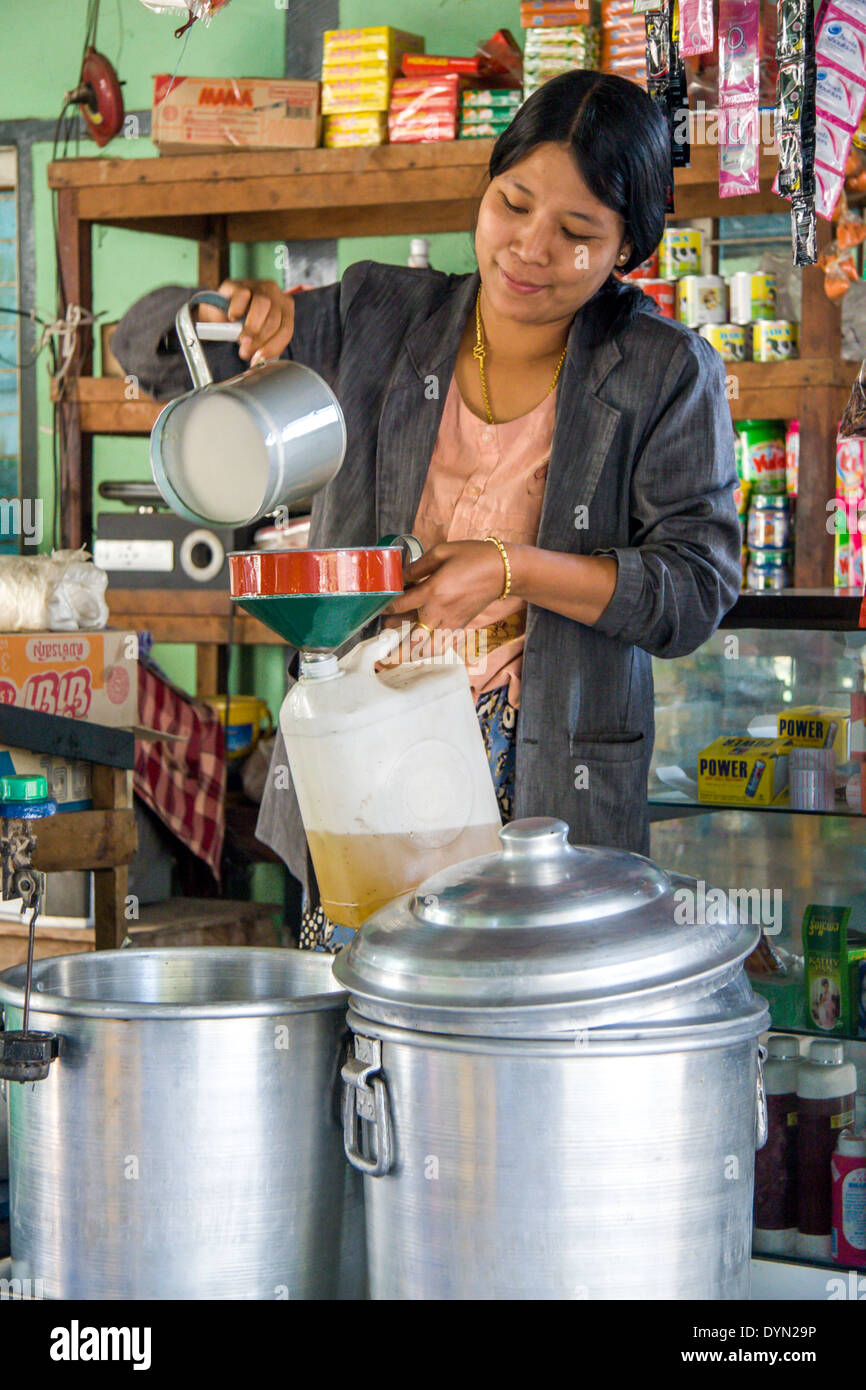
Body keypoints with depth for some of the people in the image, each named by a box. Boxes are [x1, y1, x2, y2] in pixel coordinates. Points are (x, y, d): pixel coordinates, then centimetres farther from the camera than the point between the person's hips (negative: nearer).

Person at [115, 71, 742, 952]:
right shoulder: (375, 319, 4)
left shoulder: (665, 376, -2)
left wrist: (515, 570, -19)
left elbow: (698, 587, -6)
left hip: (549, 795, -2)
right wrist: (234, 314, -14)